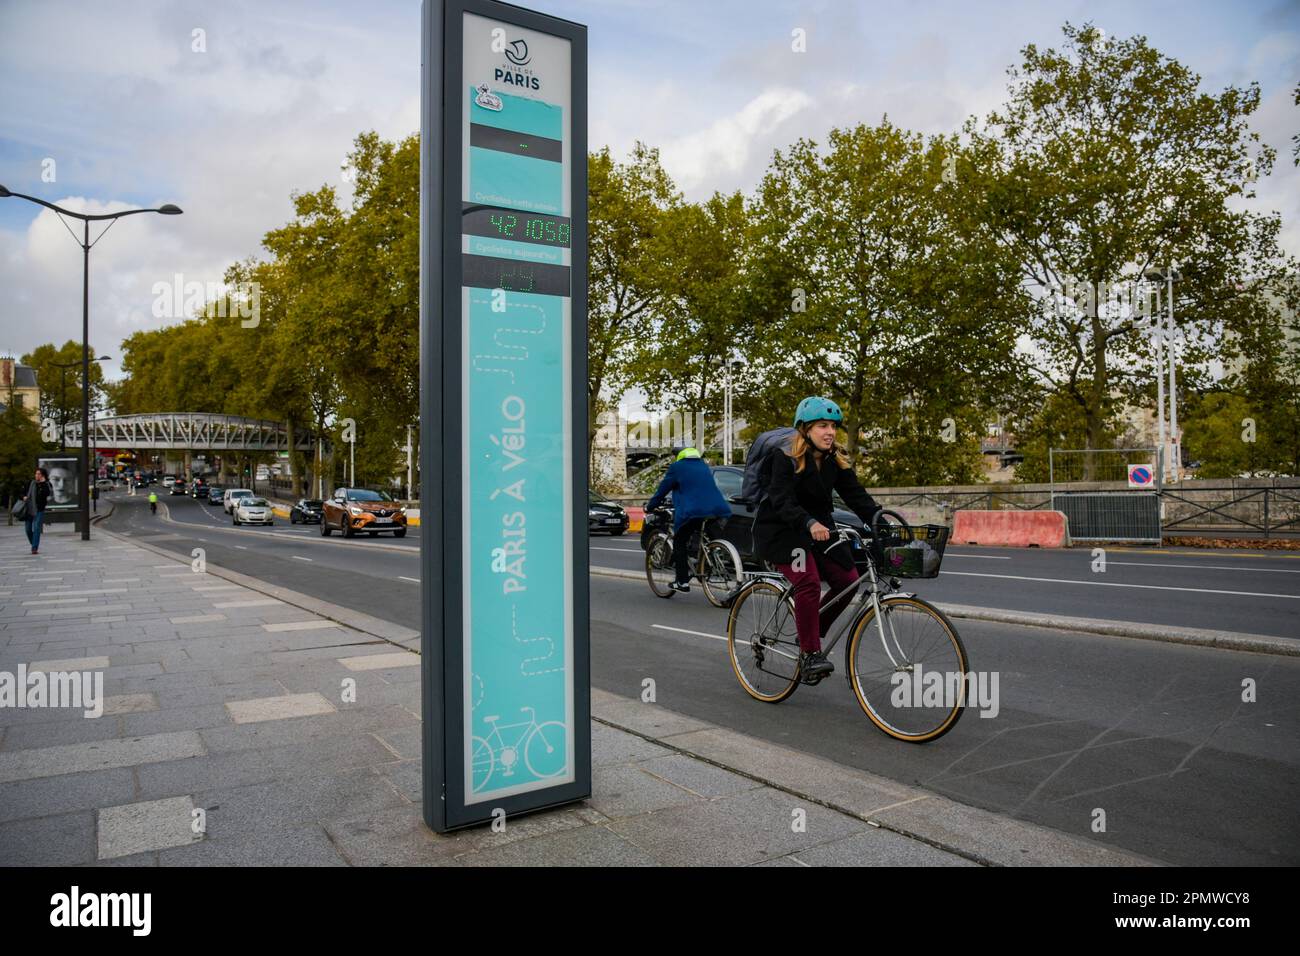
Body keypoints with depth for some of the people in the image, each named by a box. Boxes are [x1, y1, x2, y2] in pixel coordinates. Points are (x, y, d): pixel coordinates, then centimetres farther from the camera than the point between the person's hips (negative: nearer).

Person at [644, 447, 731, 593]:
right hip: (716, 510, 6)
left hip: (692, 512, -6)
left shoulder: (677, 467, 7)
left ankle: (682, 582, 2)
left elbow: (663, 489, 8)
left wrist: (650, 506, 19)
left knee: (679, 543, 6)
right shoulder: (705, 466, 26)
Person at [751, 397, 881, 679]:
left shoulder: (836, 459, 1)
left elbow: (856, 495, -7)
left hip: (818, 526, 6)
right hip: (781, 530, -6)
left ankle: (813, 632, 10)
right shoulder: (786, 458, -16)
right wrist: (809, 523, -45)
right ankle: (810, 654, -16)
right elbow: (782, 501, -27)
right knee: (808, 582, -26)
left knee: (847, 579, -10)